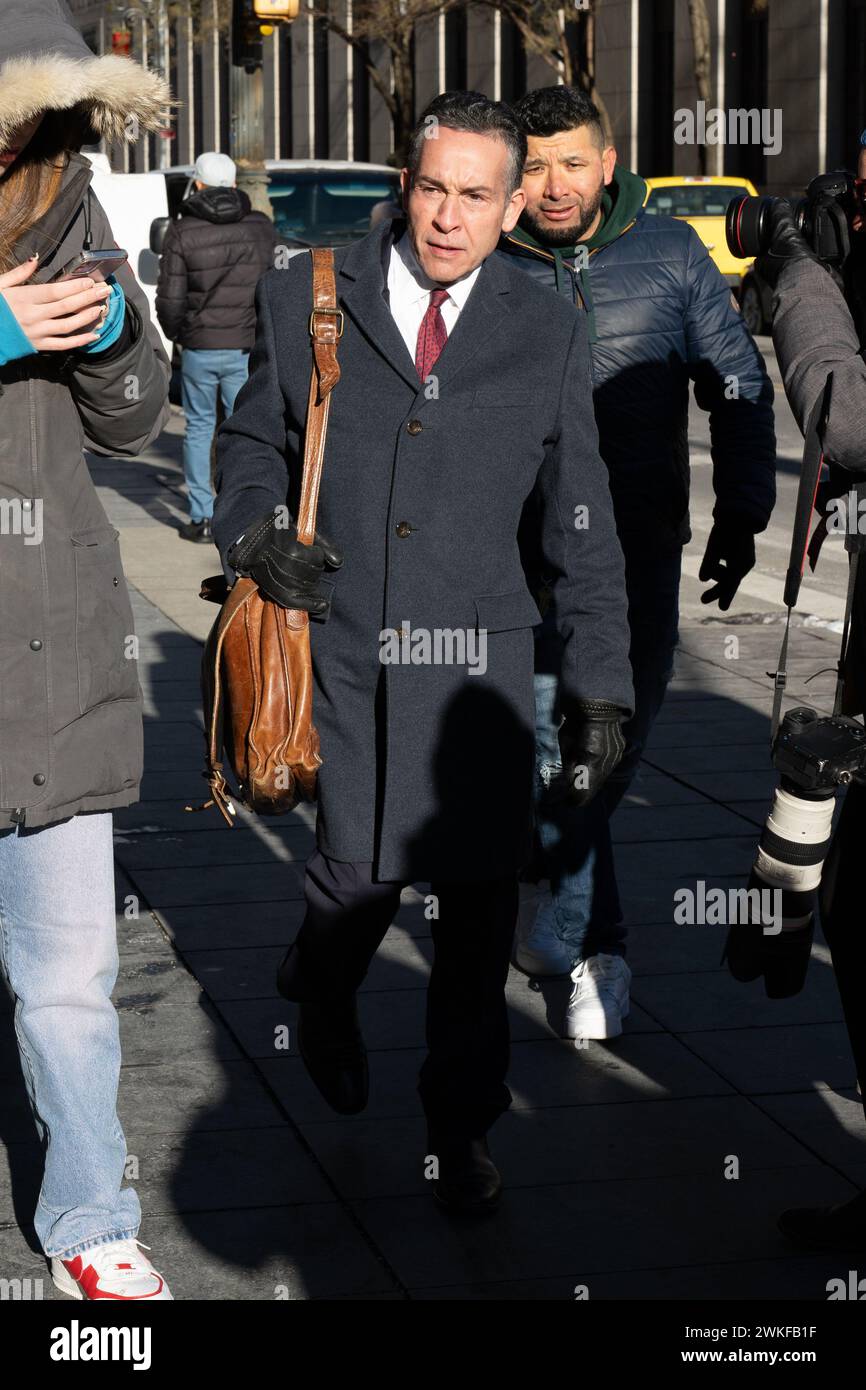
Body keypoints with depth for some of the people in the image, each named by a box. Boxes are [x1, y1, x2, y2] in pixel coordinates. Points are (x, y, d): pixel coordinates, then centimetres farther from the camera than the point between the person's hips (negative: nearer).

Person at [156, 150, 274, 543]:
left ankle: (202, 518, 9)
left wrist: (174, 333, 13)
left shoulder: (181, 232, -6)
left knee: (198, 429, 10)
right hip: (248, 347, 1)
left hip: (200, 347, -1)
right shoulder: (261, 227, 0)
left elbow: (170, 298, -5)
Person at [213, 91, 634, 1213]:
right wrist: (253, 531, -6)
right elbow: (250, 438, 15)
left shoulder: (547, 335, 4)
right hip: (342, 651, 0)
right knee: (361, 868, 0)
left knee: (479, 897, 3)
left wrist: (600, 687, 5)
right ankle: (323, 1002, 39)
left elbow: (582, 527, 7)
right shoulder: (305, 299, 3)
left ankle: (460, 1122, 26)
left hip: (478, 665, 1)